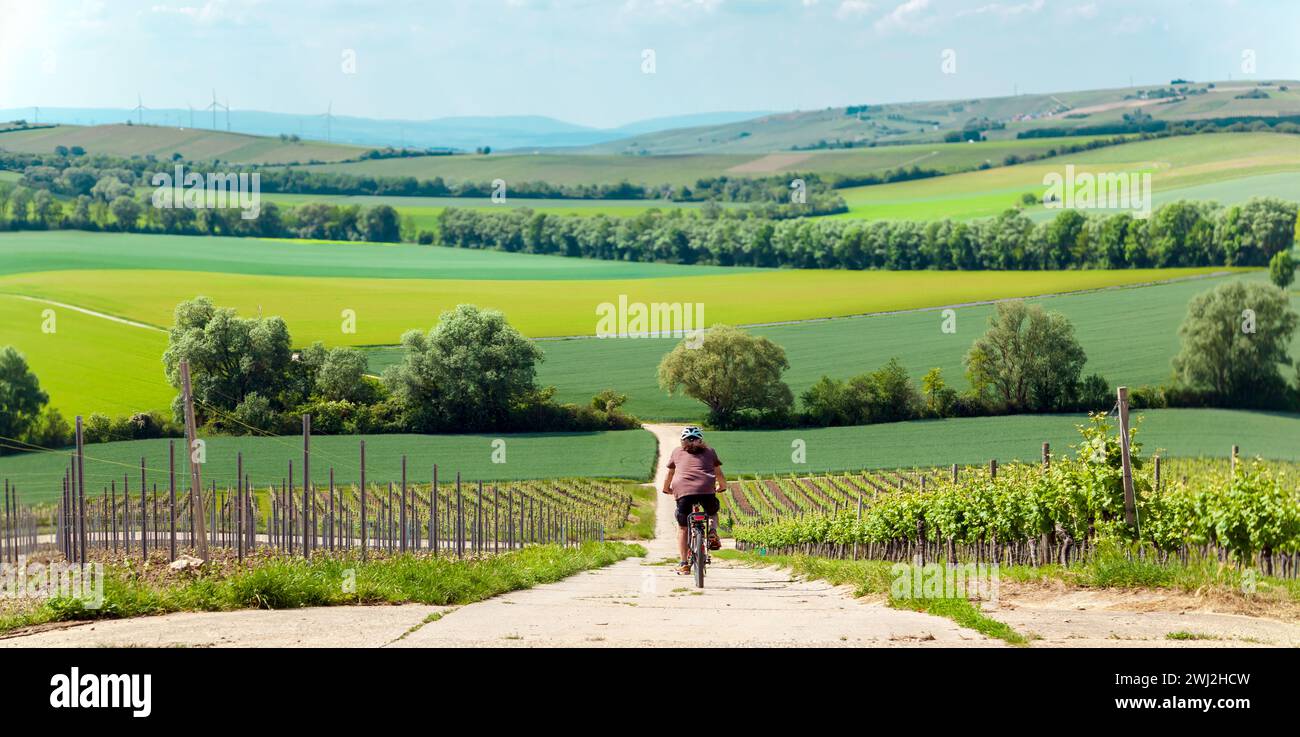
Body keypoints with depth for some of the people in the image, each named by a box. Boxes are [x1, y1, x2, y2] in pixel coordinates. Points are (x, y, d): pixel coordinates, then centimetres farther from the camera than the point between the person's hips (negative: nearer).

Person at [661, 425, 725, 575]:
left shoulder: (677, 452, 24)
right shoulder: (709, 452, 24)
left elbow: (669, 474, 33)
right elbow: (719, 474, 28)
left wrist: (666, 489, 50)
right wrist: (722, 487, 48)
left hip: (682, 491, 0)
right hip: (706, 490, 0)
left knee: (682, 527, 15)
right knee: (712, 513, 30)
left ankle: (684, 563, 7)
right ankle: (712, 532, 0)